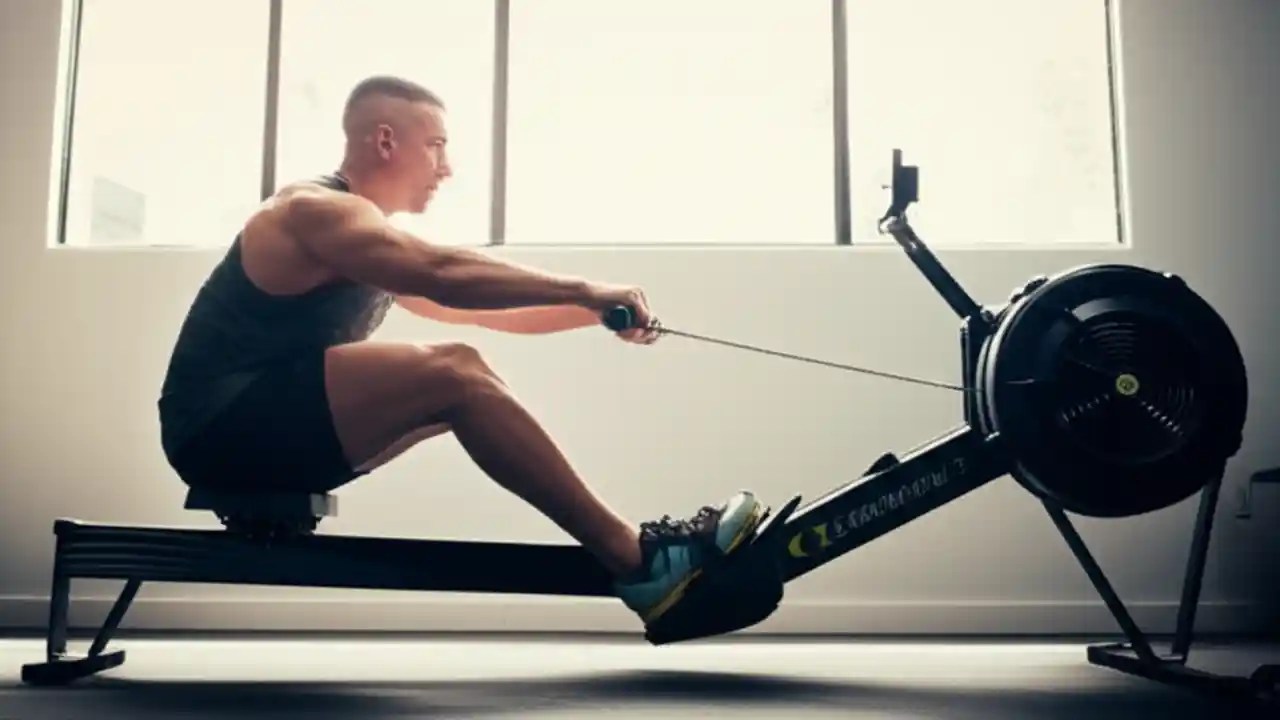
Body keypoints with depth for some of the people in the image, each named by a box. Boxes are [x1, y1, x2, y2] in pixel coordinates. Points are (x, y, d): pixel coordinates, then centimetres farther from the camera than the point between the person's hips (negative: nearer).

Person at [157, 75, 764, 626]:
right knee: (454, 373, -25)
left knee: (463, 389, 3)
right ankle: (631, 557, -22)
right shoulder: (316, 210, -13)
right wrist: (585, 290, -27)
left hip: (271, 435, 10)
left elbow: (466, 308, 16)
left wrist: (590, 312, 6)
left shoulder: (365, 235, 17)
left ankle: (619, 545, -3)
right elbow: (444, 275, -30)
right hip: (221, 431, -10)